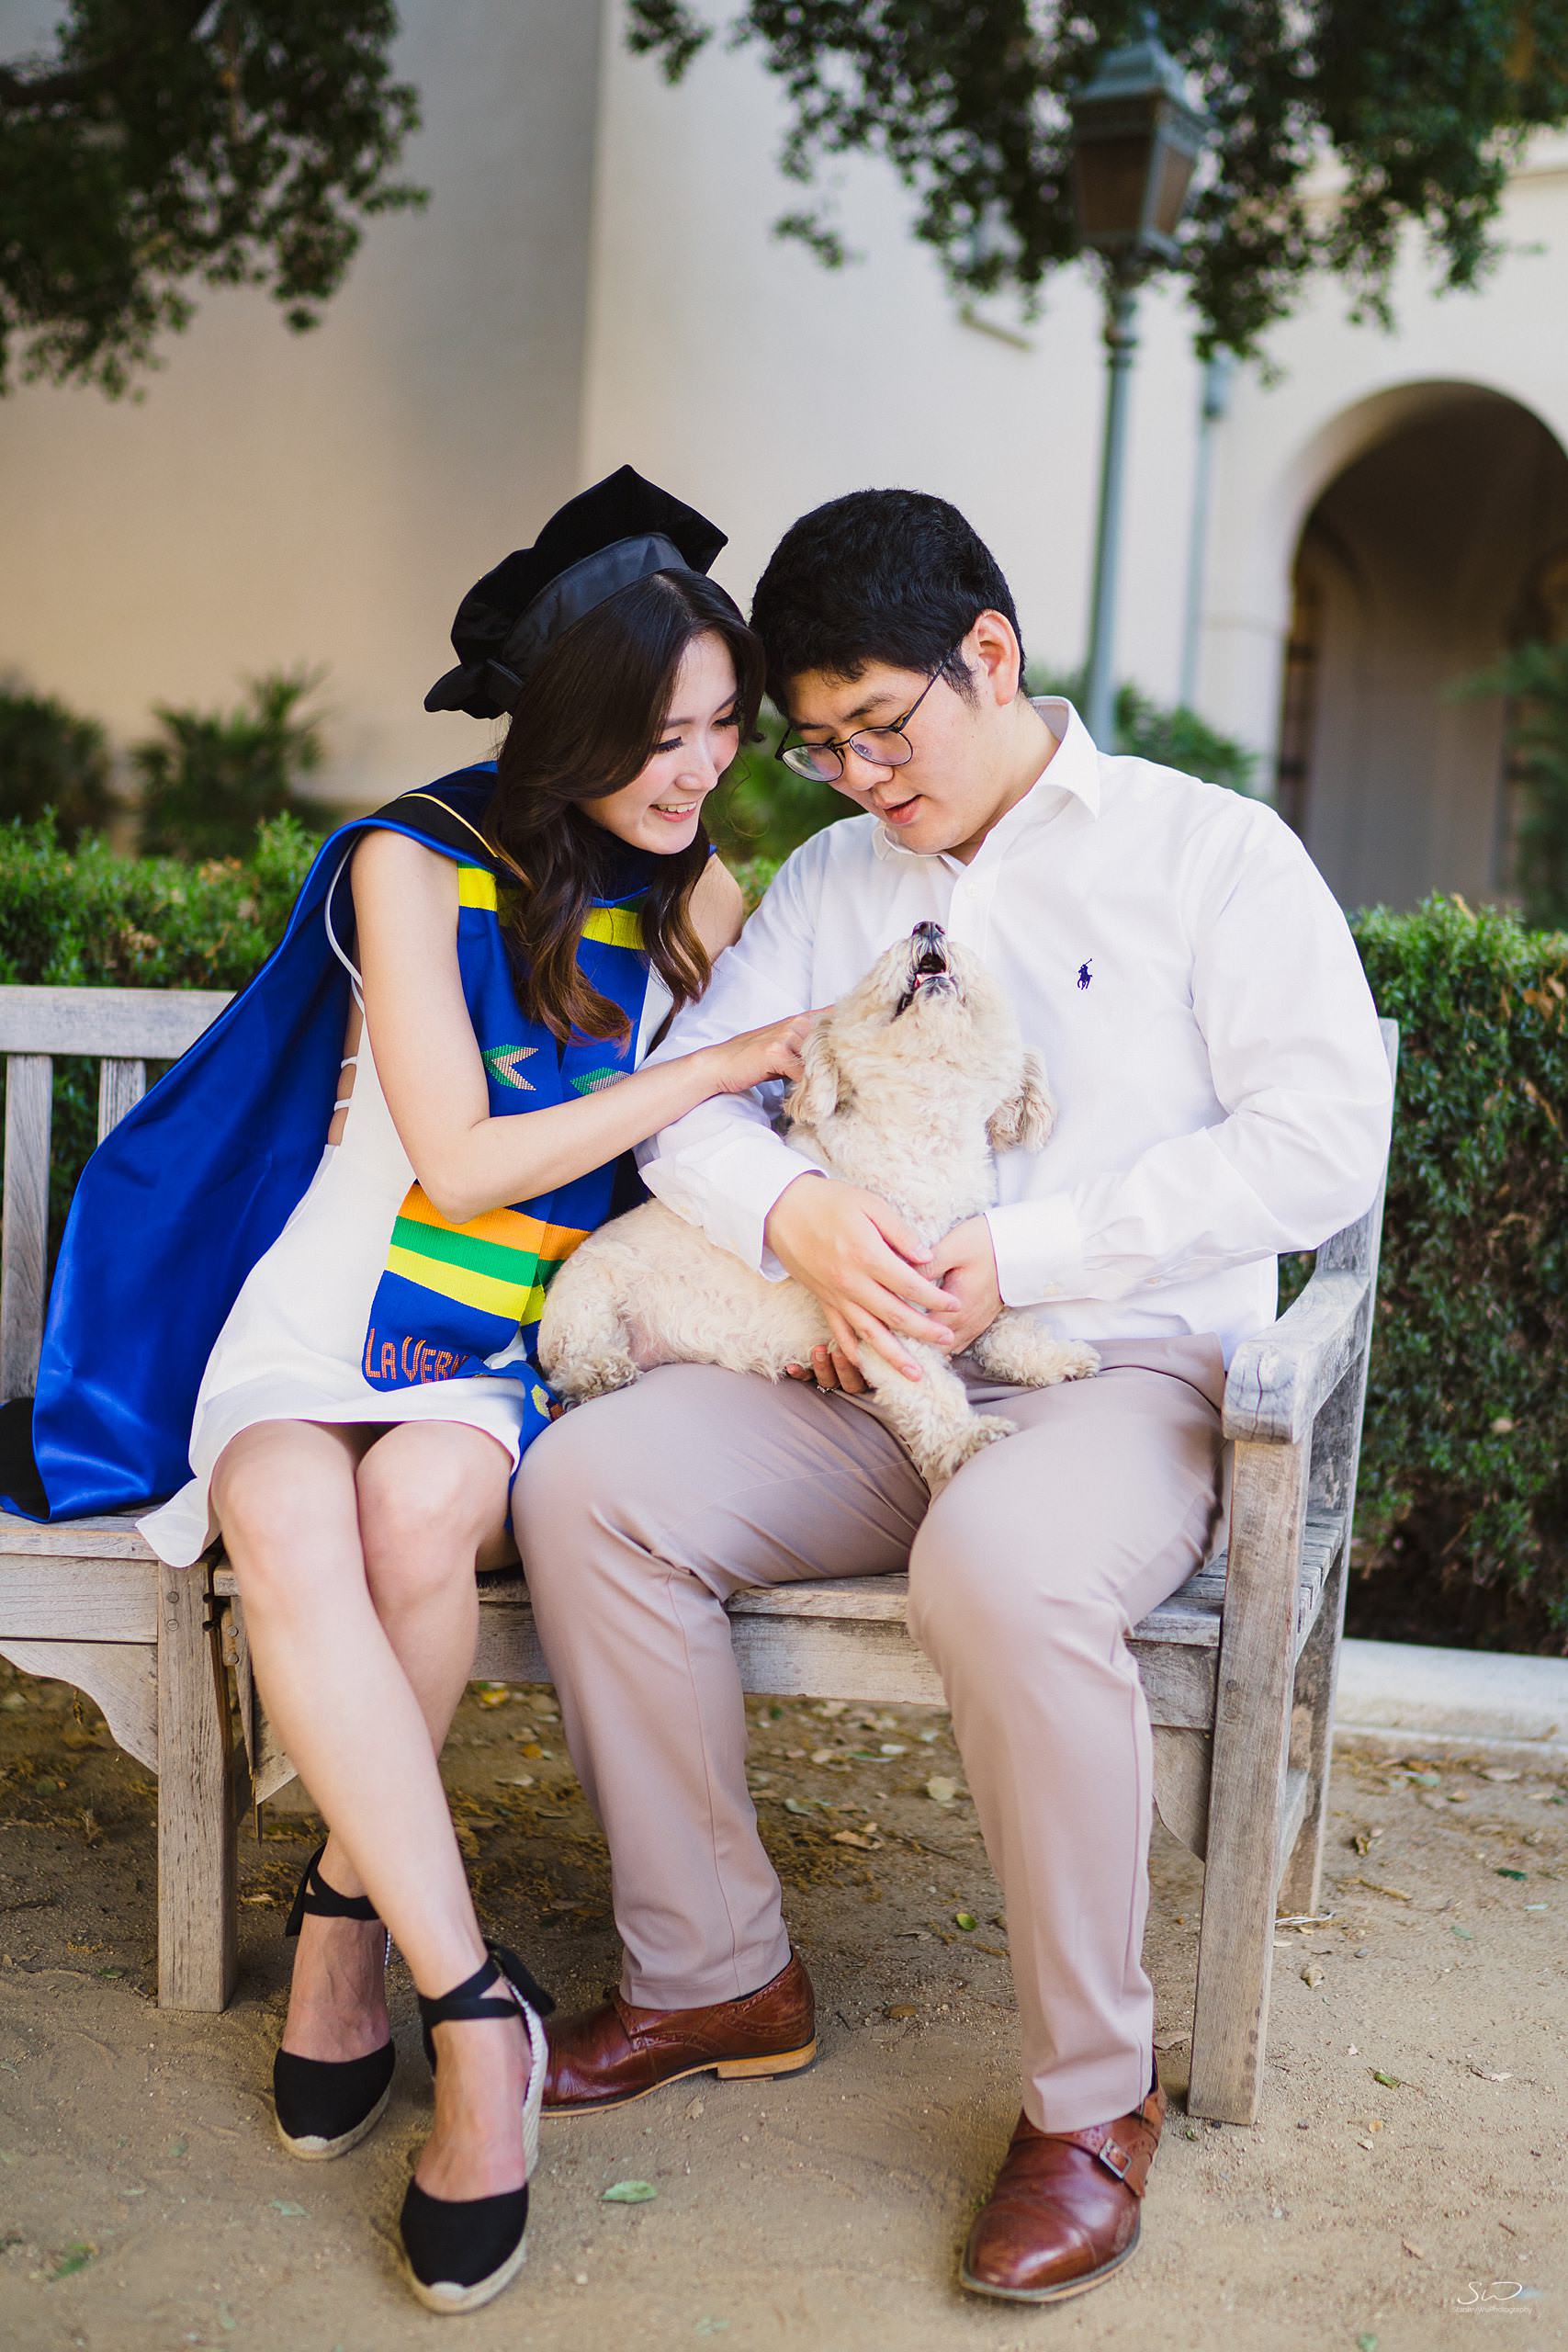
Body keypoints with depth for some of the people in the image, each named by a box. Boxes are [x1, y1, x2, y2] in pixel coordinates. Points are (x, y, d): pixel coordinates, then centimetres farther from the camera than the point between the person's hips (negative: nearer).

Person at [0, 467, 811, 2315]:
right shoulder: (413, 865, -3)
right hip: (317, 1328, -2)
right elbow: (463, 1158, -9)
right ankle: (476, 2014, -29)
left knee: (425, 1500, -34)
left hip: (517, 1352, 2)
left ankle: (345, 1917, -11)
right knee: (291, 1523, -35)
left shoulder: (698, 897, 9)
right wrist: (721, 1063, -7)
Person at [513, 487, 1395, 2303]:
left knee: (1003, 1565, -38)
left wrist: (1020, 1255, -15)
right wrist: (799, 1214, -13)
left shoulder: (1210, 851, 2)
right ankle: (715, 1976, -3)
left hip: (1120, 1373, -5)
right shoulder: (833, 878, 17)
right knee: (584, 1485, -18)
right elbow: (687, 1095, 11)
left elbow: (1325, 1142, -10)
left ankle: (1094, 2090, -16)